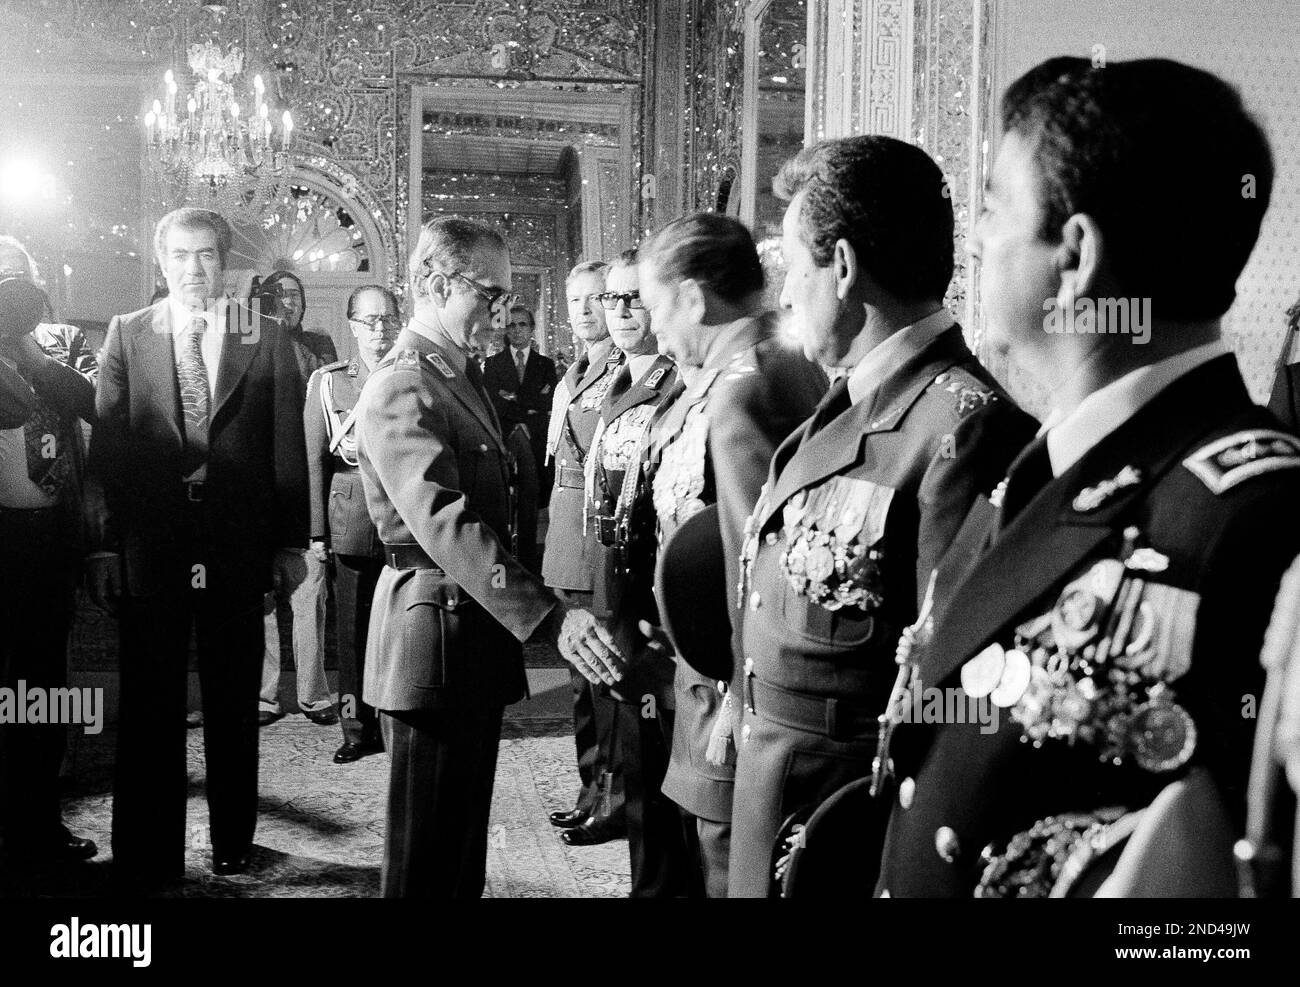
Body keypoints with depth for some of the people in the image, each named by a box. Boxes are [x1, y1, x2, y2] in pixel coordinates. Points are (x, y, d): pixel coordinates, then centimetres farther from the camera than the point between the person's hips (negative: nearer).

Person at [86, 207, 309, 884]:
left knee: (233, 703, 10)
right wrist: (104, 544, -6)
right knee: (148, 705, 6)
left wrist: (290, 543, -3)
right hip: (148, 545, 0)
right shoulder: (126, 335, 6)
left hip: (236, 549, 0)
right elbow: (107, 448, 1)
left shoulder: (266, 341, 5)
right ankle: (147, 855, 16)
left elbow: (287, 451, 2)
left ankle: (231, 842, 25)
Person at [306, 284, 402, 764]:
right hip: (351, 521, 0)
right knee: (352, 628, 3)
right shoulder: (328, 381, 6)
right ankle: (357, 728, 12)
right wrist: (318, 529, 0)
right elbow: (315, 459, 5)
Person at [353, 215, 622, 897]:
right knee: (427, 851, 2)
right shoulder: (401, 389, -17)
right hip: (435, 629, -10)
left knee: (465, 828, 19)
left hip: (478, 629, 10)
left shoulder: (463, 375, 16)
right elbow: (447, 524, -29)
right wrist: (551, 621, -35)